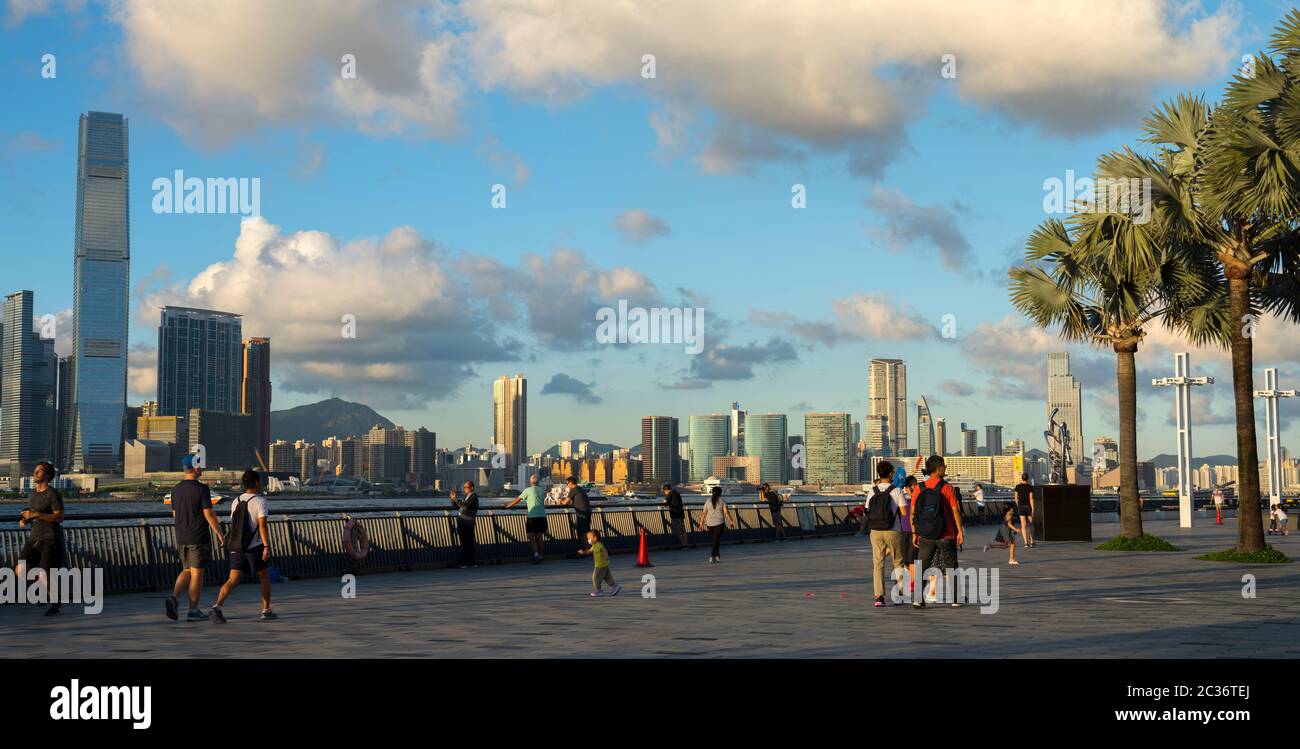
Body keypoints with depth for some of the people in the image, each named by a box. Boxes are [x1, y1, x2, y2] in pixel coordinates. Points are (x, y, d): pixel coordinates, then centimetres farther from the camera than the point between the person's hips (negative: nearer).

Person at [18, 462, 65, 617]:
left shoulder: (53, 494, -10)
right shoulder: (31, 494, 14)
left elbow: (59, 517, -16)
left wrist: (37, 514, -24)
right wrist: (25, 520, 5)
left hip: (51, 539, -7)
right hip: (35, 538, 7)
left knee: (46, 574, -9)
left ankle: (56, 604, 11)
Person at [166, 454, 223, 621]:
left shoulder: (176, 490, 6)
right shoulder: (201, 489, -13)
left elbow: (174, 514, 13)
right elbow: (209, 514, -14)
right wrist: (218, 533, -6)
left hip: (181, 538, 6)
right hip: (199, 538, -6)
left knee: (187, 571, 17)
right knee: (197, 573, 1)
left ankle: (173, 597, -5)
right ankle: (193, 610, 5)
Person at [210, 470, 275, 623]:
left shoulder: (236, 501, 11)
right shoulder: (260, 501, -8)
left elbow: (234, 524, 16)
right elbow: (262, 525, -17)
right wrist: (267, 547, -19)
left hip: (236, 547, 5)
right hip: (254, 547, -4)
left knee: (233, 580, -3)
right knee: (264, 577, 15)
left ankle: (217, 606, -24)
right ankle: (266, 611, 21)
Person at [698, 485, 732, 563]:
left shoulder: (708, 501, 5)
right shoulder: (722, 501, -2)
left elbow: (703, 513, 3)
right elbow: (726, 512, -8)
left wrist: (701, 523, 7)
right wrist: (730, 521, -2)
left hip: (710, 523, 3)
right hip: (719, 523, -3)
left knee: (715, 539, 18)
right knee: (716, 540, -3)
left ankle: (717, 556, 22)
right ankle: (712, 556, -18)